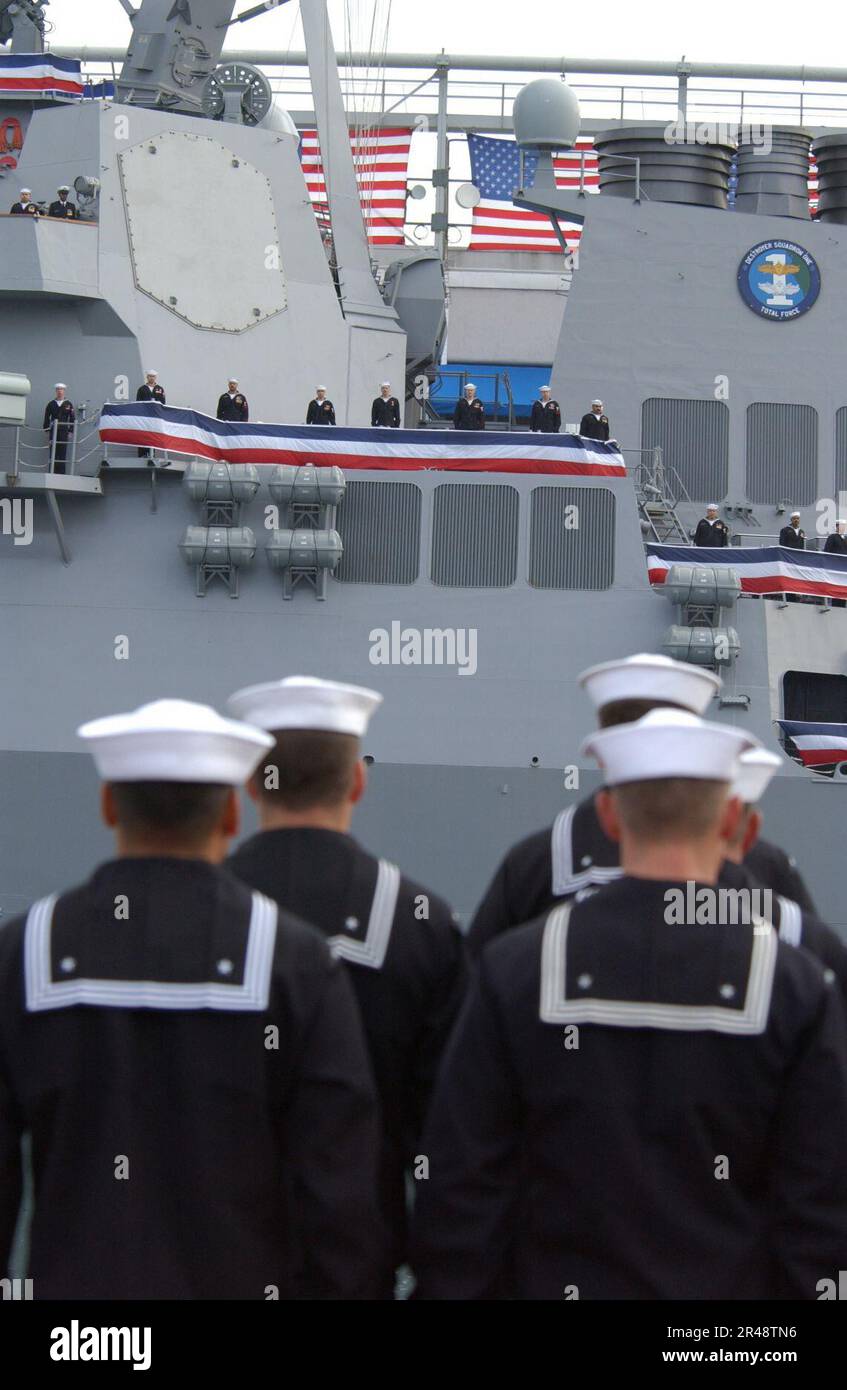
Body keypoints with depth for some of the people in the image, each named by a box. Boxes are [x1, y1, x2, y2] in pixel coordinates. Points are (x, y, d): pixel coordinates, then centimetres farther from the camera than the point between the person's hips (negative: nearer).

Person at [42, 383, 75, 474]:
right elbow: (47, 418, 11)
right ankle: (52, 472, -1)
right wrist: (47, 431, 4)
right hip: (53, 431, 1)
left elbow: (72, 419, 6)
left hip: (64, 432, -1)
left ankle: (61, 472, -3)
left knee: (62, 454, -4)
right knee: (53, 453, -1)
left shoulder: (68, 404, 6)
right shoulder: (51, 404, 10)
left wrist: (70, 431, -1)